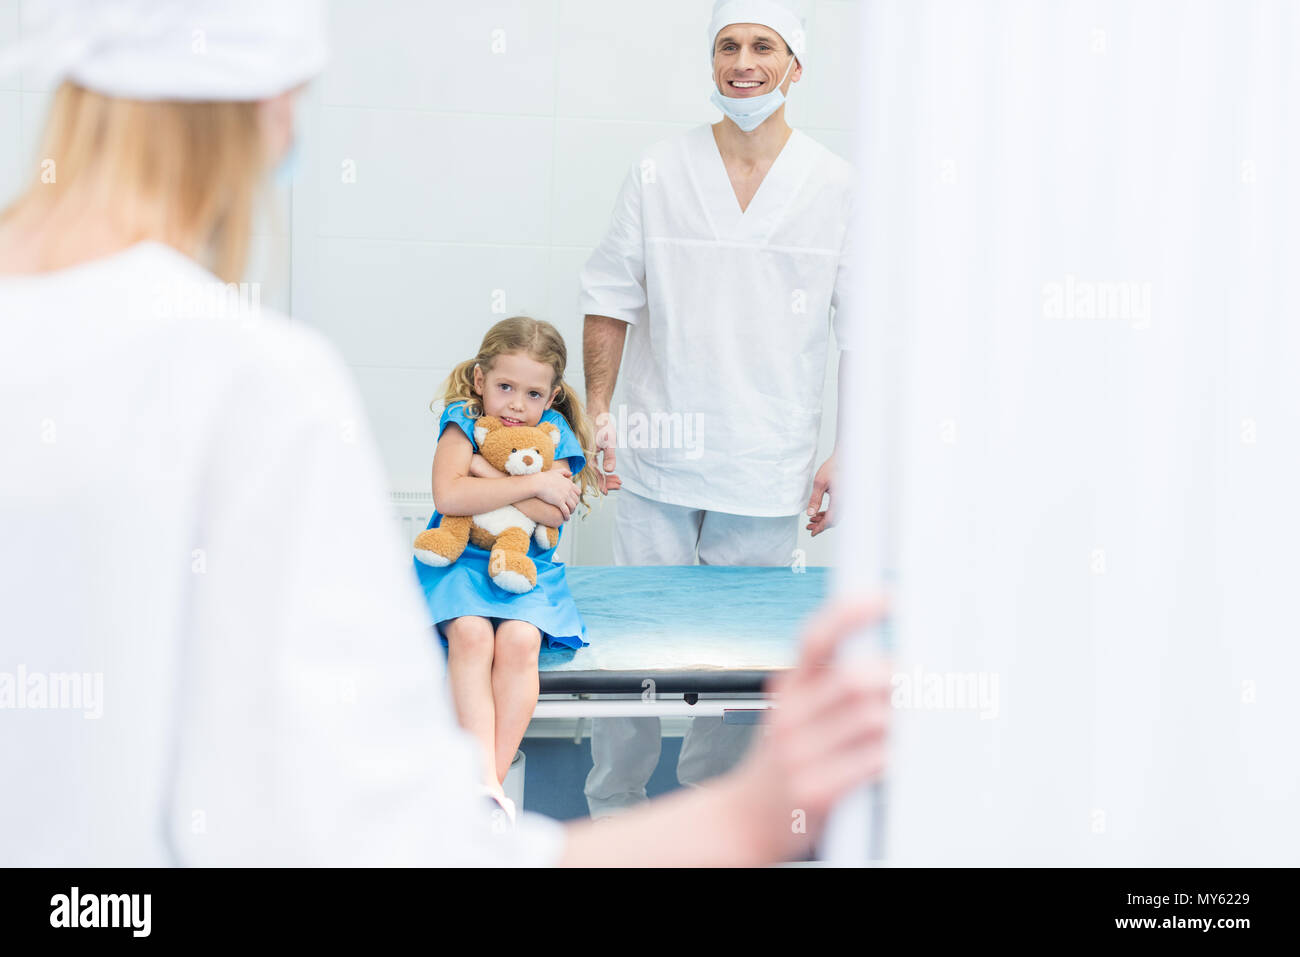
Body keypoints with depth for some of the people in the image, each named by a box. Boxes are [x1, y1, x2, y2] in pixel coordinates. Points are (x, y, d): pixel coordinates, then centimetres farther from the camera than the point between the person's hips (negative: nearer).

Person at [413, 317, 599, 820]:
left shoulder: (554, 434, 4)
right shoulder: (463, 424, -1)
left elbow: (554, 513, -11)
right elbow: (449, 496, -20)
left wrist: (486, 471, -14)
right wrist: (531, 483, -17)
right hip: (462, 560, -1)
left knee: (518, 640, -29)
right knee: (470, 634, -31)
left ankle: (494, 774, -27)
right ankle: (484, 777, -37)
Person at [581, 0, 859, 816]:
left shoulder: (838, 188, 0)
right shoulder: (657, 175, 2)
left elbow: (865, 335, 3)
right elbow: (611, 300, 8)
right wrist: (599, 410, 0)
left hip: (768, 474, 0)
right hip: (659, 460, 0)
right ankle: (612, 813, 17)